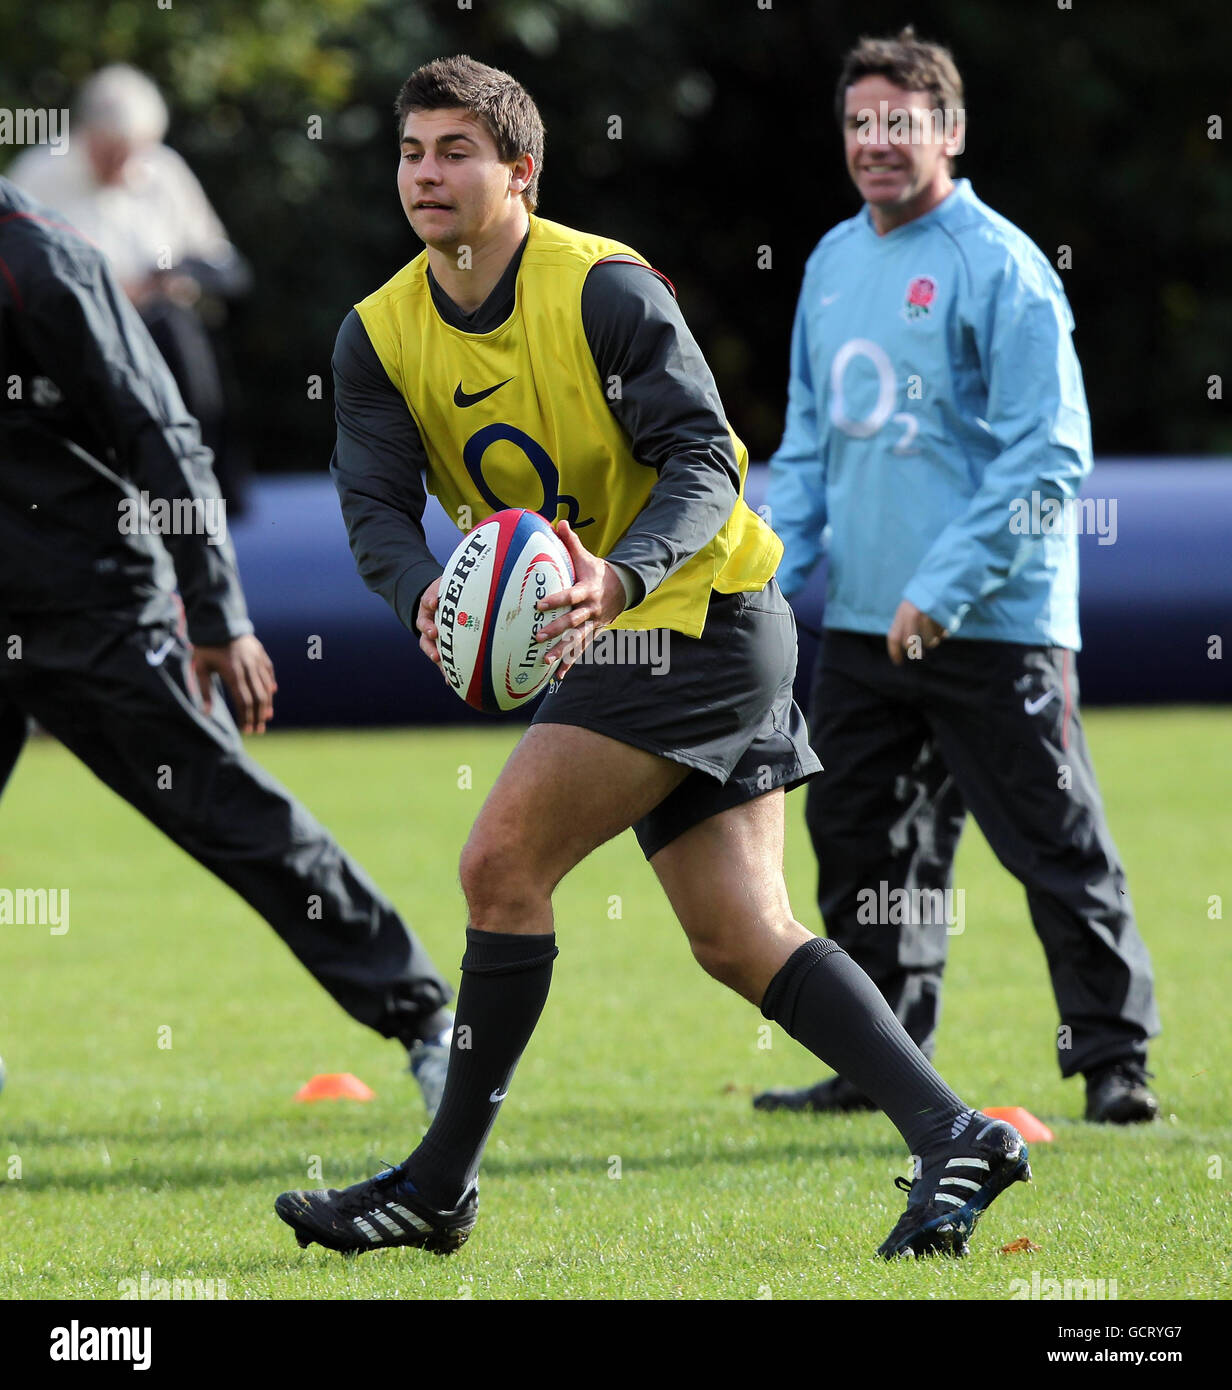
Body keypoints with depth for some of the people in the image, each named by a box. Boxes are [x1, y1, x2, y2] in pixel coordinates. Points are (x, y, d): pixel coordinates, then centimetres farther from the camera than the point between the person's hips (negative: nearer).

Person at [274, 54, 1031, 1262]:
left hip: (700, 616, -8)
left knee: (503, 863, -14)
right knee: (739, 940, 5)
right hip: (626, 649, 8)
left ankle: (439, 1187, -8)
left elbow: (707, 463, -20)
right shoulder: (379, 336, 4)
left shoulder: (605, 288, -15)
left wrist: (619, 575, -37)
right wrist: (424, 594, -28)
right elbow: (375, 504, -6)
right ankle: (953, 1137, 8)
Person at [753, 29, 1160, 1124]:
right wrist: (773, 568, 9)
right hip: (862, 624, 7)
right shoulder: (832, 263, 14)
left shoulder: (1000, 266, -10)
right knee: (862, 847, 11)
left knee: (1057, 848, -4)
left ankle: (1114, 1062, 2)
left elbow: (1047, 454, -14)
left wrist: (946, 587, -18)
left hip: (995, 625, -7)